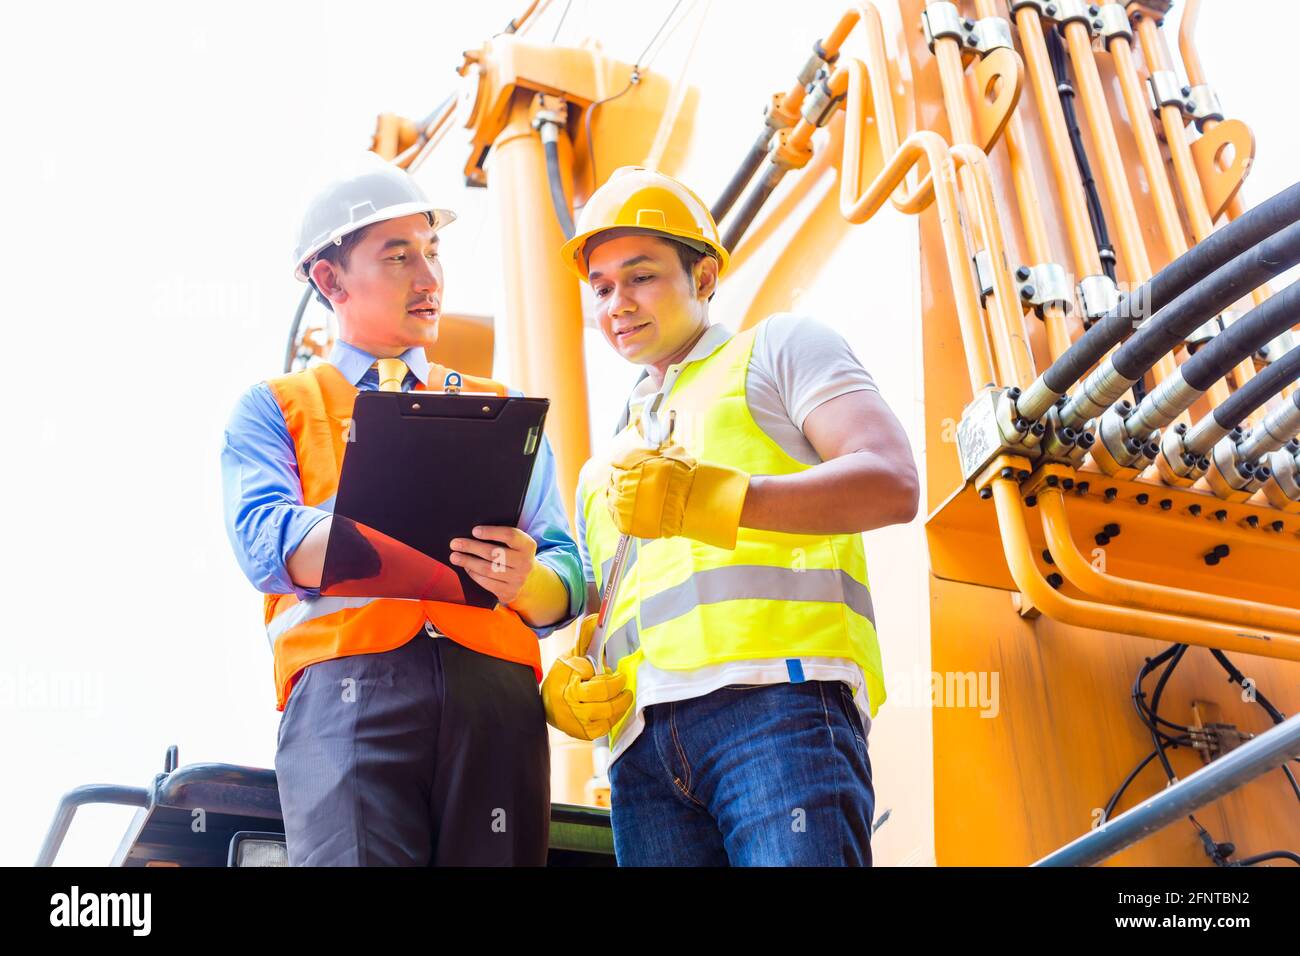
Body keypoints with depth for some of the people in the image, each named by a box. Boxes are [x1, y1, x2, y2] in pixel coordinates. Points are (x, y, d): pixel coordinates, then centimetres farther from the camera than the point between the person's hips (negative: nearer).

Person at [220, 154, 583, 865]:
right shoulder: (274, 408, 18)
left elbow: (566, 581, 13)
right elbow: (267, 545, -3)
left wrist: (524, 579, -13)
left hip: (497, 687, 2)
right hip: (345, 684, -2)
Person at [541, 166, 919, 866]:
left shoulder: (779, 348, 16)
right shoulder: (604, 467, 34)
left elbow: (891, 485, -2)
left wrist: (713, 500, -13)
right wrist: (563, 684, 8)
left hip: (774, 690, -5)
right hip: (641, 741, 6)